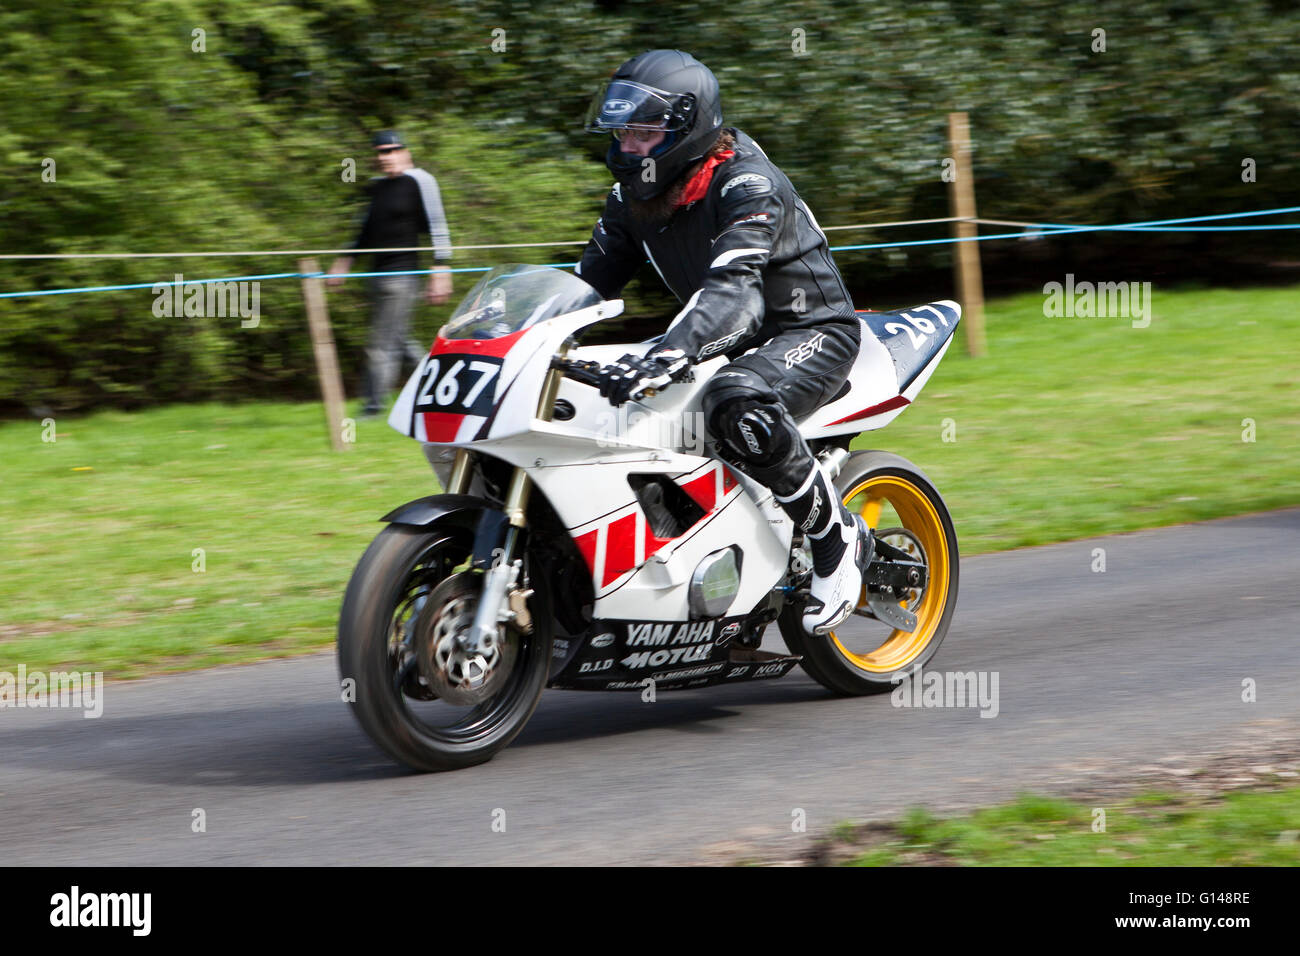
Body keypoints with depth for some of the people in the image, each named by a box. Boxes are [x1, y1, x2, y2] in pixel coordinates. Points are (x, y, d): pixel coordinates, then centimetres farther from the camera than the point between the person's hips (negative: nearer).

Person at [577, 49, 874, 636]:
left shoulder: (746, 185, -23)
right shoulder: (633, 197, 3)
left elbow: (732, 289, -39)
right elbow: (591, 280, 6)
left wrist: (667, 356, -55)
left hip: (811, 331, -9)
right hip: (732, 341, 9)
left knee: (734, 405, -40)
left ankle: (838, 537, -21)